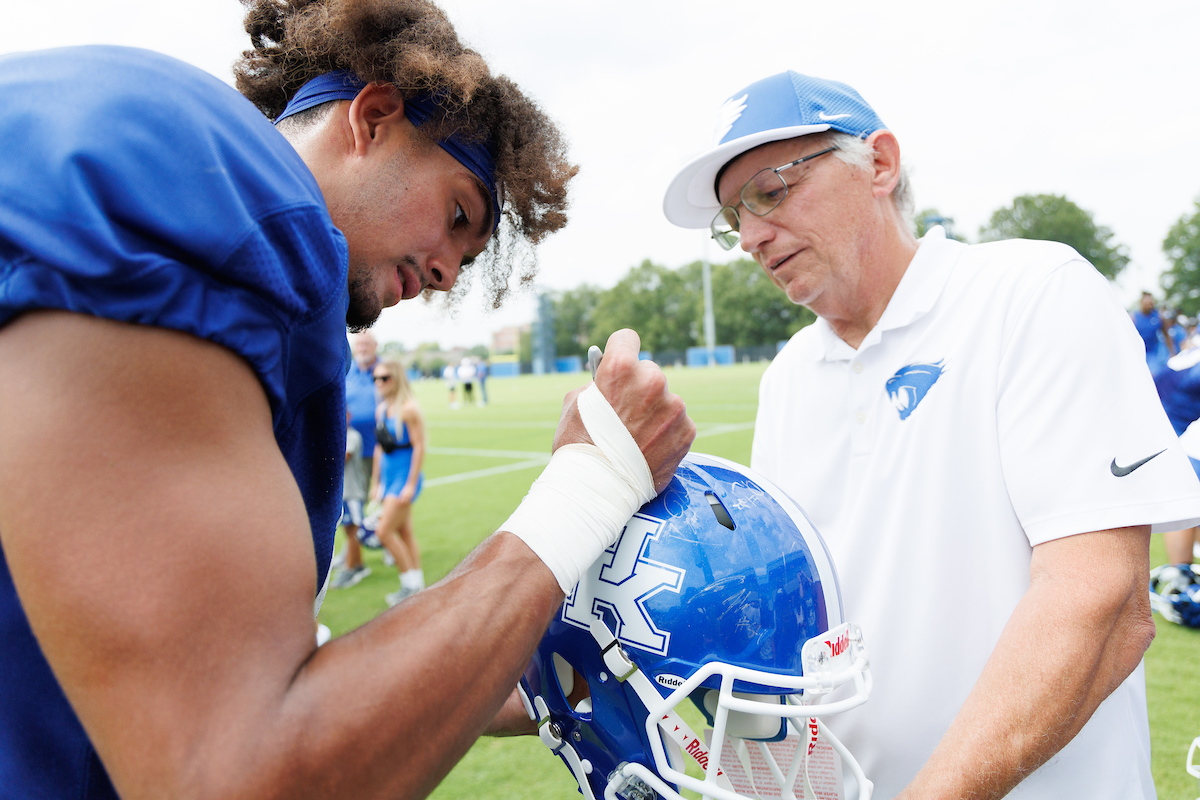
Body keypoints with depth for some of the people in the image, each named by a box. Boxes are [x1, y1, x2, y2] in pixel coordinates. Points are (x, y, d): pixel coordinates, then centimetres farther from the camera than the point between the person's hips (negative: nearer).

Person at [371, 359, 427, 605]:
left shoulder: (409, 408, -14)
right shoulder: (381, 410, 10)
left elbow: (419, 447, -16)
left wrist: (411, 484, -18)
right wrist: (376, 483, 17)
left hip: (406, 476, -8)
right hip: (388, 475, 8)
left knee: (384, 531, -10)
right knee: (404, 532, 12)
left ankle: (411, 582, 3)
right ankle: (417, 584, 20)